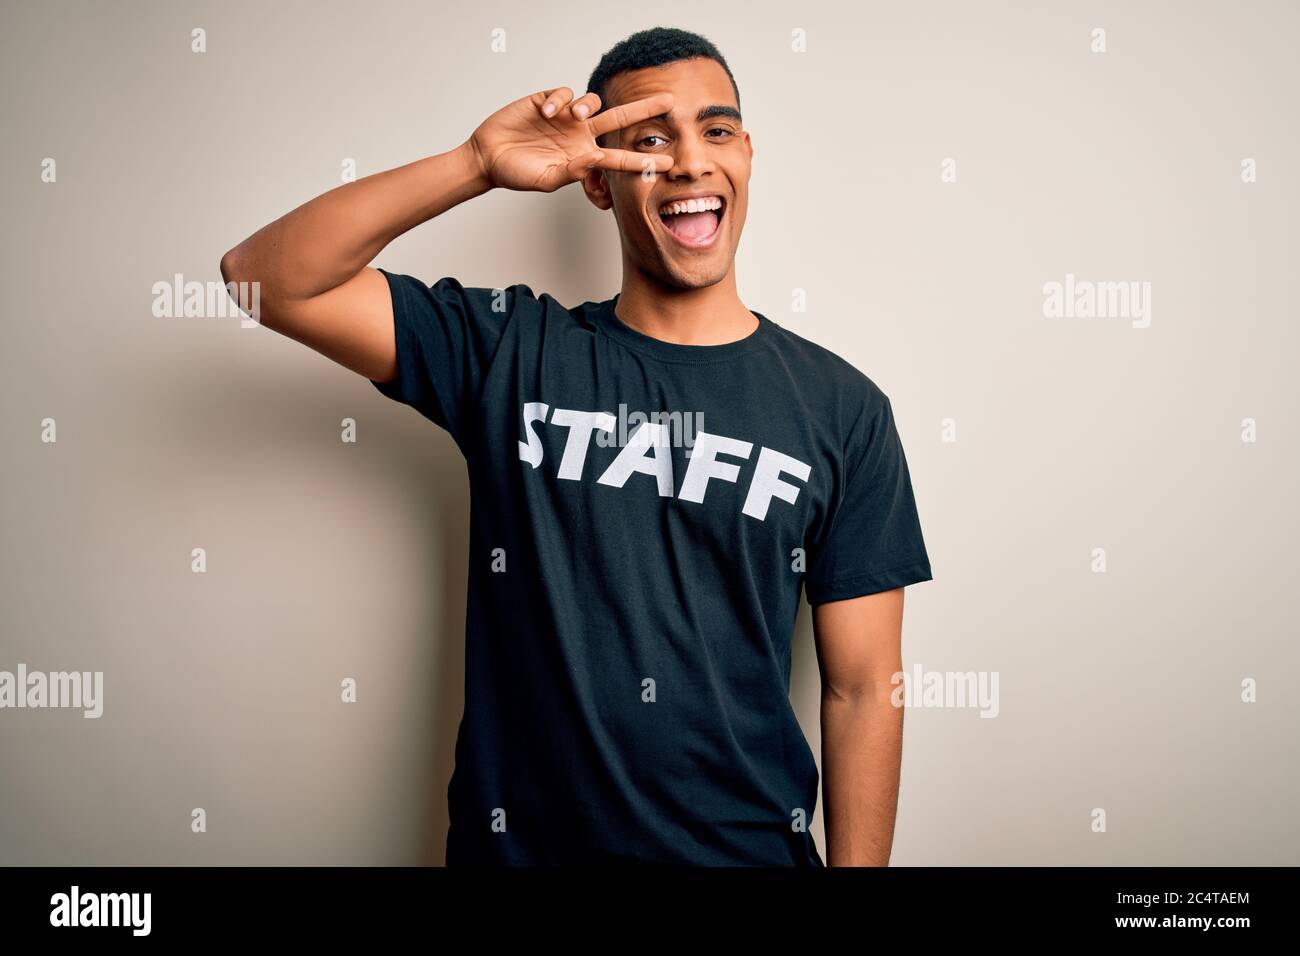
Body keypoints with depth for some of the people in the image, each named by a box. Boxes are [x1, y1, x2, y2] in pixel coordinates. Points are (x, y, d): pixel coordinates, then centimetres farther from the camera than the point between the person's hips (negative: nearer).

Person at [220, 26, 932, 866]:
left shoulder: (843, 408, -5)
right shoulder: (509, 352, -4)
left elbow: (863, 689, -4)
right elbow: (266, 277, -11)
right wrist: (478, 164, -21)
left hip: (751, 844, 0)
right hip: (518, 841, 1)